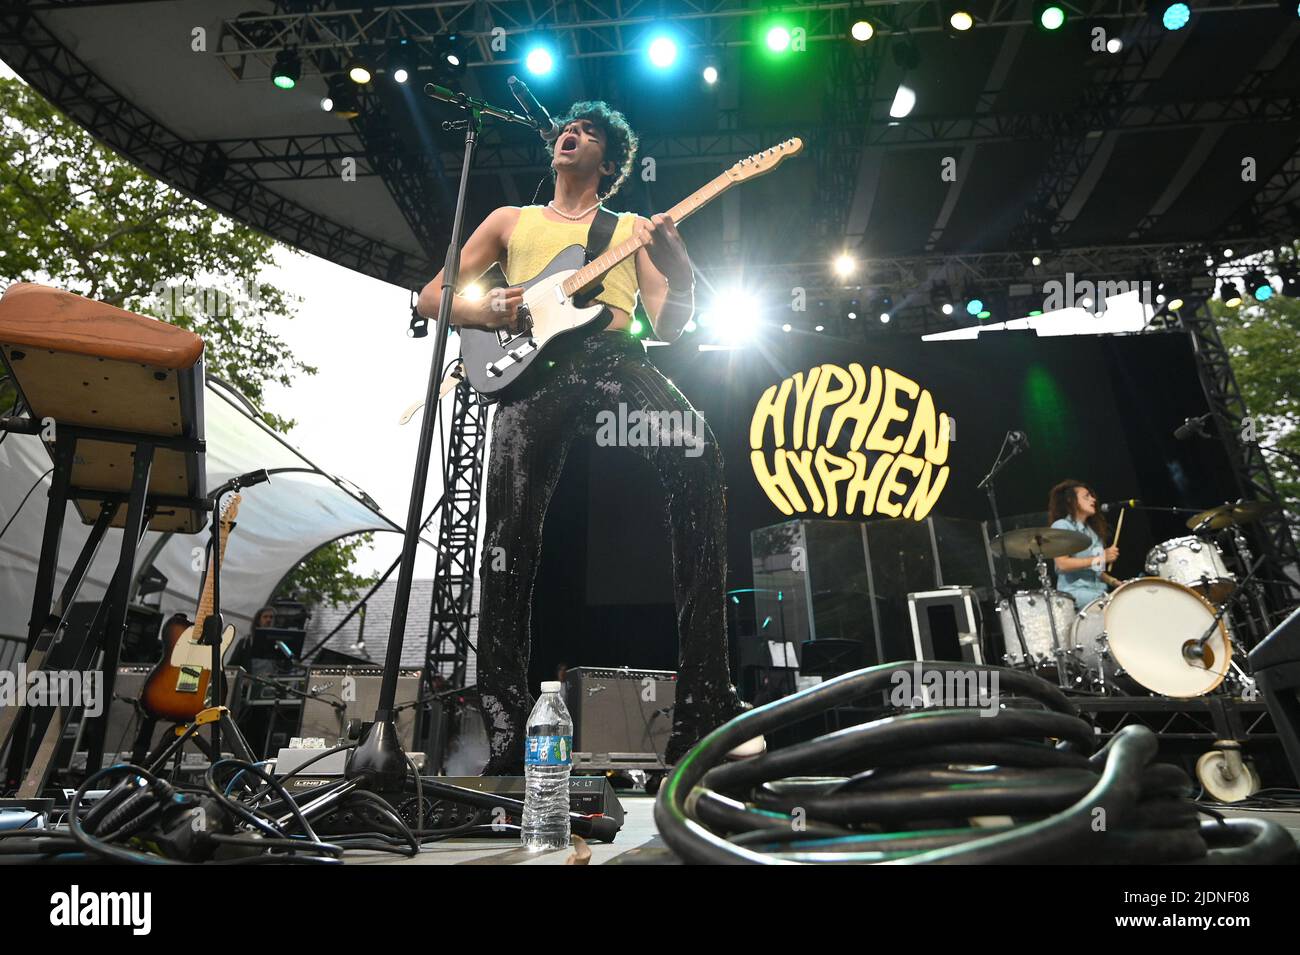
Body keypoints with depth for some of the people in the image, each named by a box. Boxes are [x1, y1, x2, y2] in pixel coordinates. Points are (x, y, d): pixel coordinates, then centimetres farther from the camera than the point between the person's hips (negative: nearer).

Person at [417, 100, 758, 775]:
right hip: (534, 367, 1)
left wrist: (680, 273, -8)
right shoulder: (510, 220, 30)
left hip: (616, 359, -1)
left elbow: (670, 326, 14)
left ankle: (703, 700, -26)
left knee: (698, 461, -30)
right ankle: (506, 739, -1)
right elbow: (430, 297, 24)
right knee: (509, 546, -13)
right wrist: (485, 311, 2)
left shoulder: (635, 228, 27)